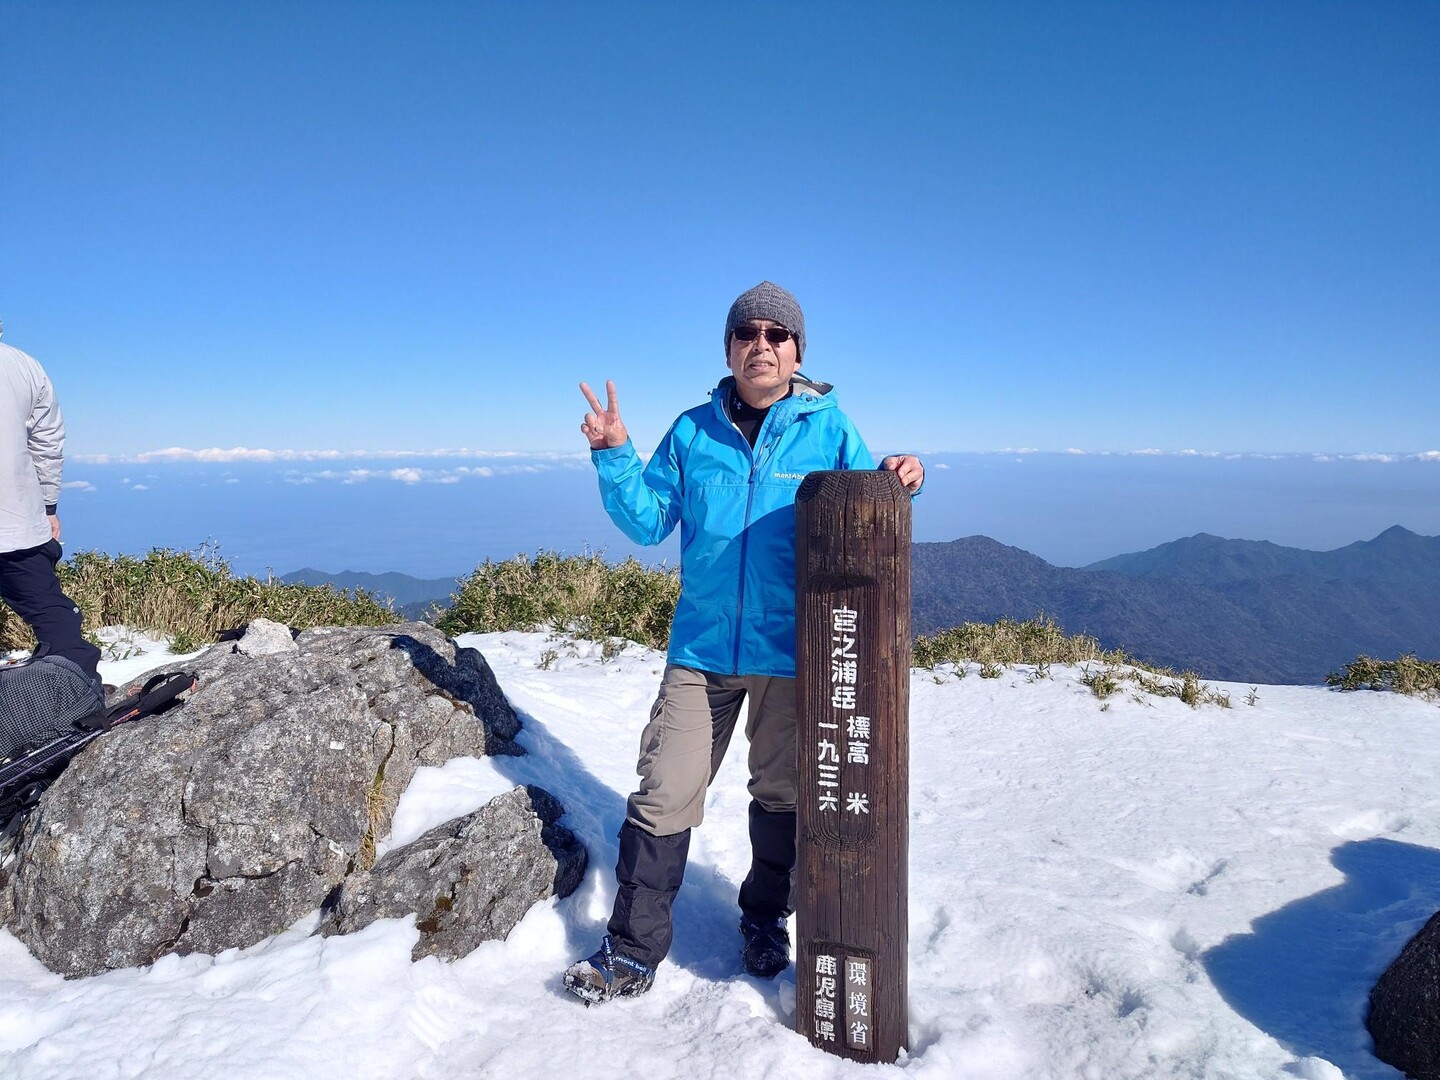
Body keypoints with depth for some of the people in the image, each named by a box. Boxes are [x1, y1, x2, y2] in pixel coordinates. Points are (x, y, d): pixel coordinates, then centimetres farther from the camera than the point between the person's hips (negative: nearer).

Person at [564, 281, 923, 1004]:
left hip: (791, 648, 0)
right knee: (664, 795, 1)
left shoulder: (827, 426, 2)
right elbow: (648, 521, 7)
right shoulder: (692, 431, 6)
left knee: (782, 794, 15)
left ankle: (764, 920, 38)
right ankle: (633, 950, 16)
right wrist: (614, 457, -6)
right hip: (701, 647, 1)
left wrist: (896, 482, -18)